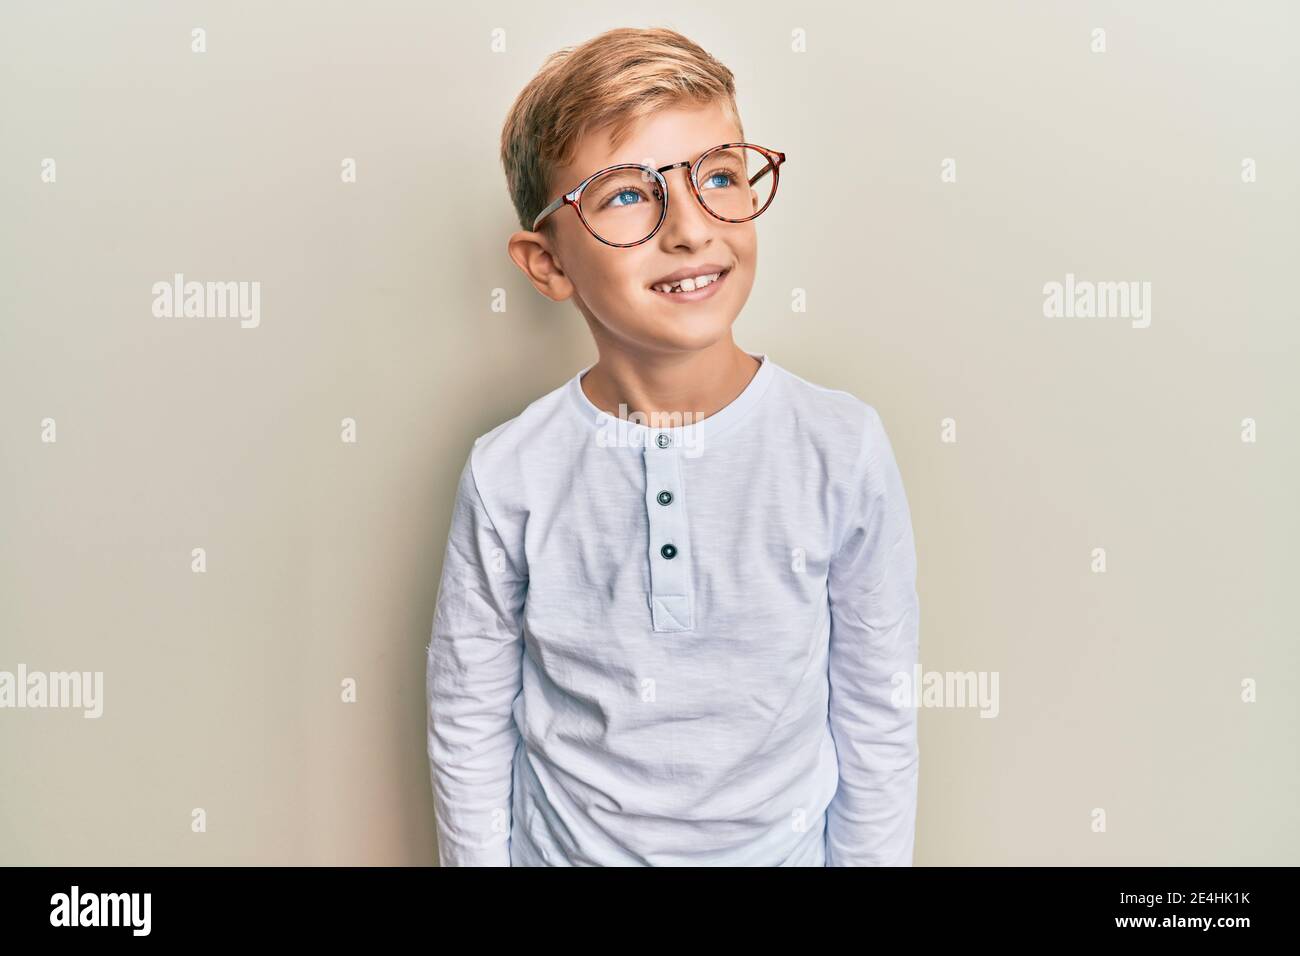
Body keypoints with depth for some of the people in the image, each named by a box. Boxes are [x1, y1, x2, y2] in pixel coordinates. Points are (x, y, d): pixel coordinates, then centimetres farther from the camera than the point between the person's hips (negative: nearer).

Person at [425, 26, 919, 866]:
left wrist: (870, 855, -2)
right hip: (563, 846, 0)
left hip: (781, 844, 1)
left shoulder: (843, 451, -17)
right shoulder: (509, 479, -17)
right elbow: (469, 729, -6)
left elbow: (878, 725, -7)